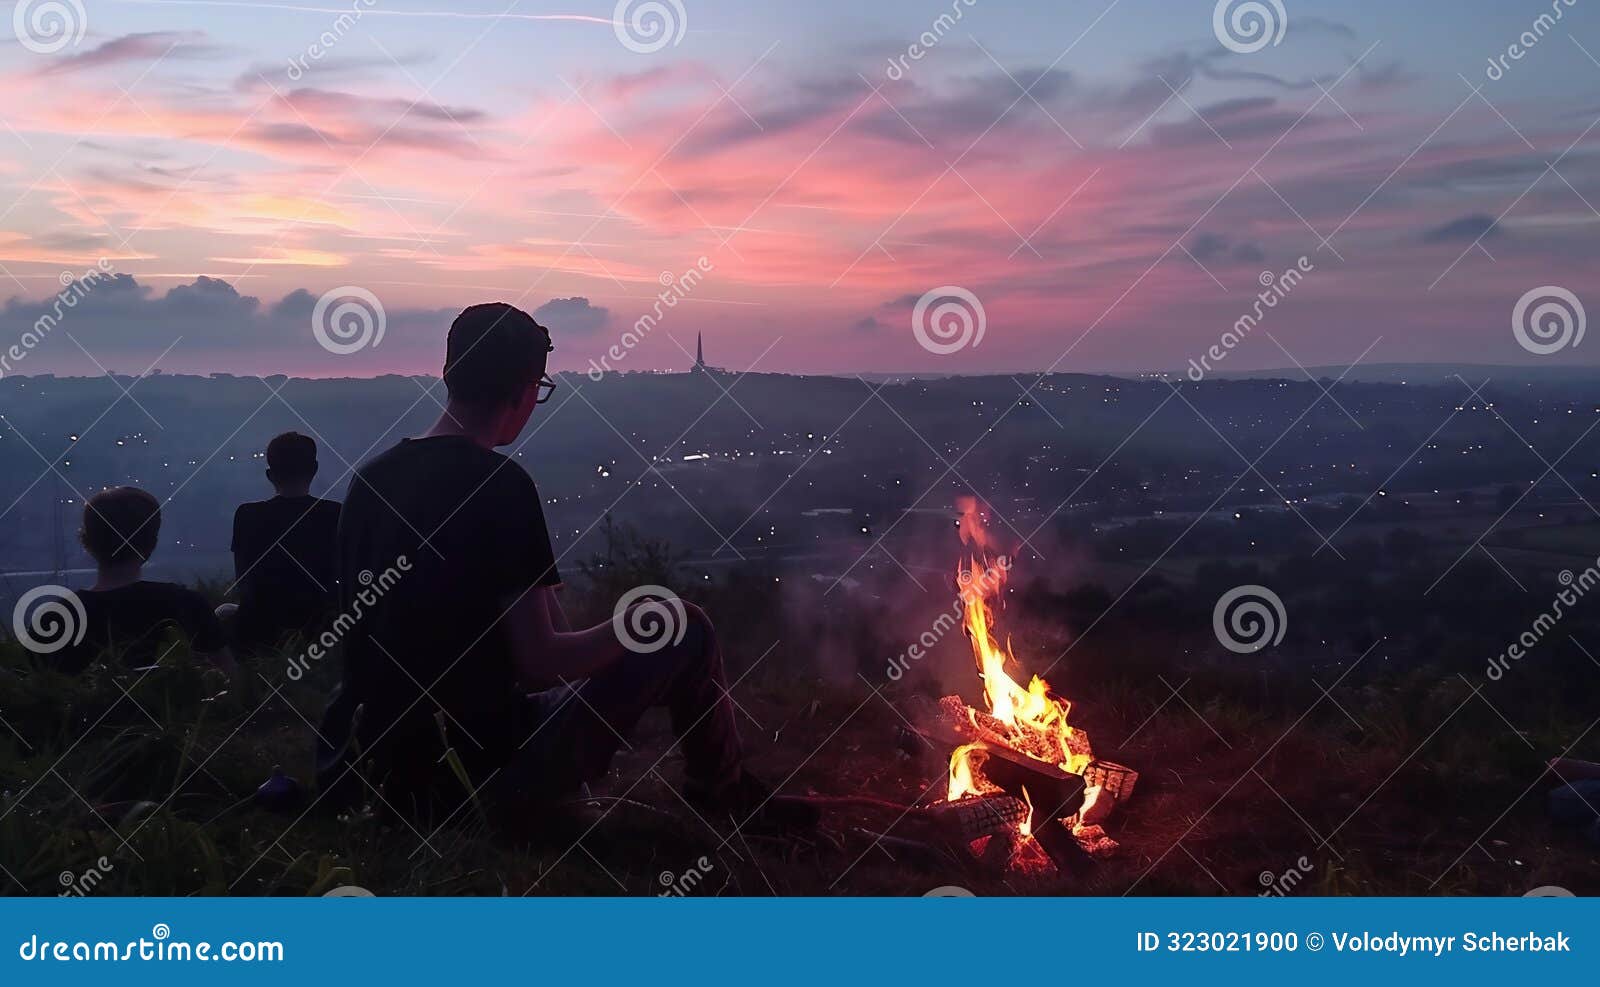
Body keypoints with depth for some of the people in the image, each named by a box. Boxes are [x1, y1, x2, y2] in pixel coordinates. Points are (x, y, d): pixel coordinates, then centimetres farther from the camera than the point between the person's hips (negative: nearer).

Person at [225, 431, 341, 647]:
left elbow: (241, 581, -2)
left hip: (260, 629, 0)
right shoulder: (335, 514, -9)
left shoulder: (247, 515, -10)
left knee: (223, 612, 33)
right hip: (319, 624, 0)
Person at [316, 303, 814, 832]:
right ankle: (725, 792, 25)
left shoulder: (369, 479, 4)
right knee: (686, 629, 4)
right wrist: (634, 625, -1)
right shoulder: (500, 485, -18)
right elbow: (538, 664, -19)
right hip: (485, 770, -8)